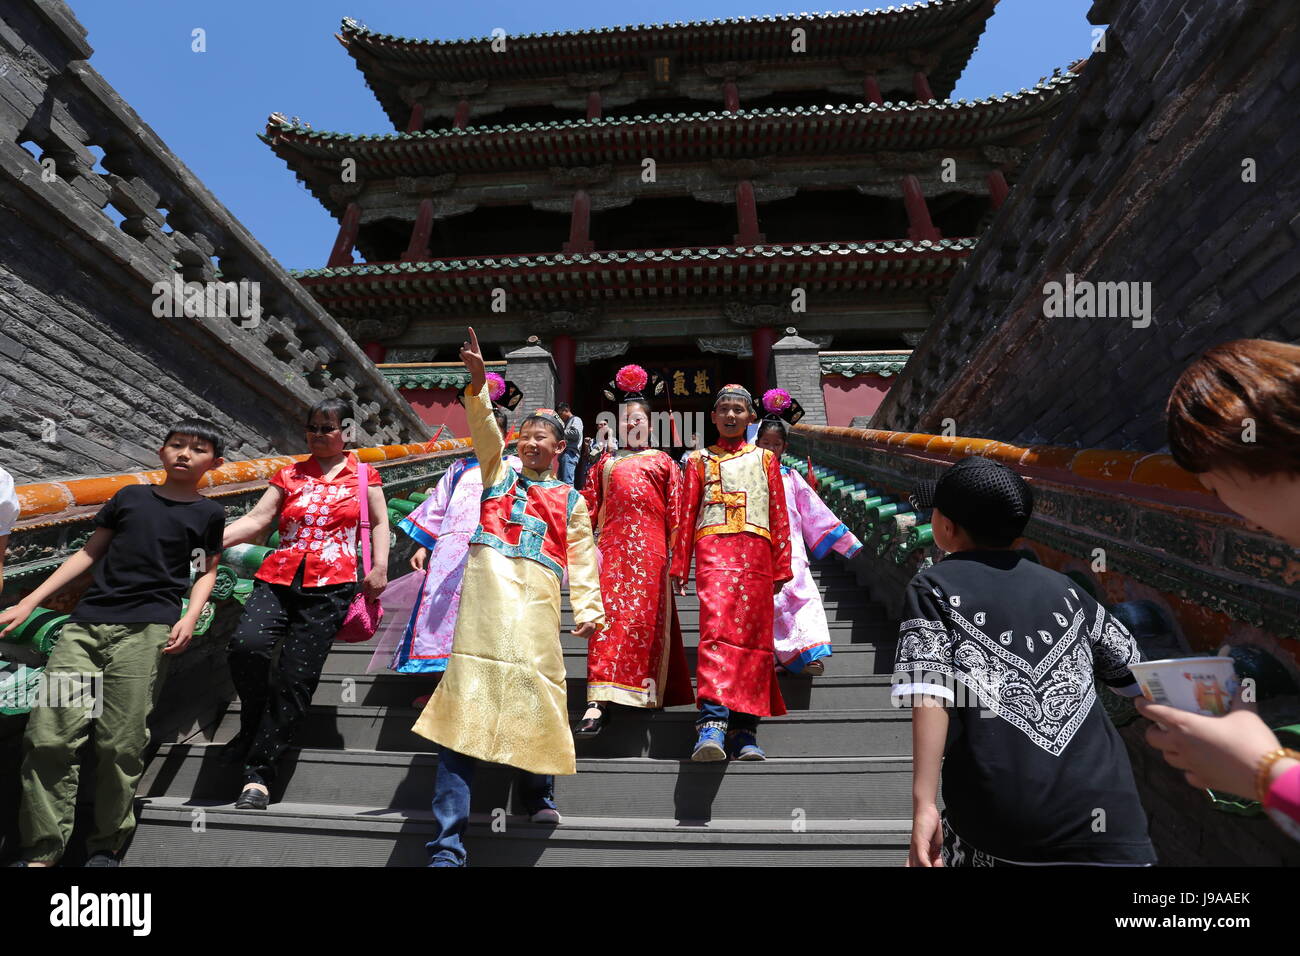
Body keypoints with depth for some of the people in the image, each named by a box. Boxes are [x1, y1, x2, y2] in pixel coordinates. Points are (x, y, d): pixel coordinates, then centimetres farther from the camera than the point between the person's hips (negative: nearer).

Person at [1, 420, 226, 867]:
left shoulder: (209, 513, 9)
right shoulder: (129, 496, 15)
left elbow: (206, 571, 14)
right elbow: (89, 553, 18)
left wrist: (190, 618, -3)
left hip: (147, 630, -3)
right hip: (85, 624, 3)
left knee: (120, 745, -6)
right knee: (48, 737, -4)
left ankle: (106, 847, 11)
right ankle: (40, 850, 9)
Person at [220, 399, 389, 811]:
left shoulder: (364, 475, 12)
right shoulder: (289, 475, 16)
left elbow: (379, 523, 12)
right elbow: (257, 519, 8)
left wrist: (380, 567, -2)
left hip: (330, 585, -2)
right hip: (279, 577, 2)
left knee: (297, 676, -6)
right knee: (246, 644, -23)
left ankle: (259, 774, 6)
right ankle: (253, 725, 7)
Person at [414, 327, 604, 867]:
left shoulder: (571, 501, 19)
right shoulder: (498, 474, 21)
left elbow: (581, 560, 10)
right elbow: (484, 432, 4)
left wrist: (589, 610, -4)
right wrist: (478, 387, -12)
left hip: (537, 595, 1)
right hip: (487, 583, -1)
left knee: (536, 690, -3)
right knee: (468, 700, -10)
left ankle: (536, 793, 25)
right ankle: (447, 845, -11)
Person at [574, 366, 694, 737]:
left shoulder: (663, 462, 14)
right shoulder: (605, 462, 23)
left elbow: (675, 512, 6)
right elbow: (587, 506, 17)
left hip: (649, 546, -2)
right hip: (611, 543, 2)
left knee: (644, 616, -6)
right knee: (609, 613, -7)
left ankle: (646, 692, 3)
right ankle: (599, 701, -8)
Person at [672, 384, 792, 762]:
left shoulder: (765, 459, 20)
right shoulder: (699, 460, 18)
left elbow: (779, 516, 15)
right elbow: (686, 515, 13)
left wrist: (782, 567, 8)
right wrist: (680, 566, 7)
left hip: (755, 553, 2)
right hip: (713, 550, -2)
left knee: (753, 635, -2)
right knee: (716, 628, -19)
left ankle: (745, 731, 4)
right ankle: (712, 723, -27)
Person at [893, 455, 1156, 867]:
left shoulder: (932, 589, 2)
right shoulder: (1062, 587, 13)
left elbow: (931, 697, -11)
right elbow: (1137, 677, 20)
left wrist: (924, 804, -14)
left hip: (1000, 817, -2)